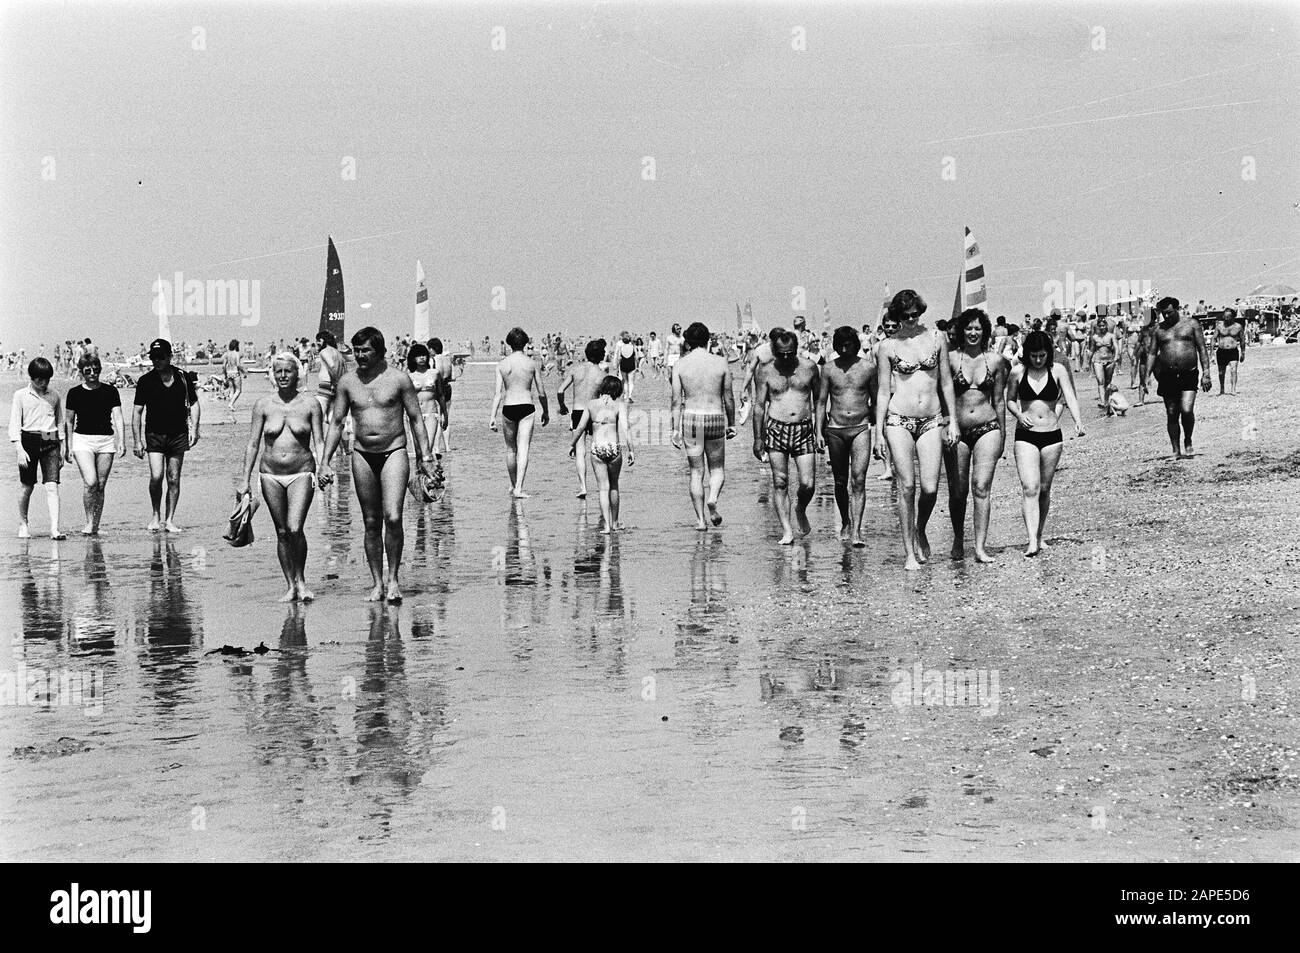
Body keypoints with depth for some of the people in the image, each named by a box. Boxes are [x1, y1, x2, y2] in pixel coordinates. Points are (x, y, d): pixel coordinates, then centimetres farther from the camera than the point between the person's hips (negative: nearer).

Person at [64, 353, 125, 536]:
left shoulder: (110, 391, 4)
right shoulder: (75, 393, 3)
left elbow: (118, 418, 1)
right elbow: (69, 422, 9)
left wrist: (122, 442, -11)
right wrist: (67, 447, 6)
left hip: (106, 440, 1)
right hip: (82, 440, -1)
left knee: (100, 486, 3)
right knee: (90, 482, -17)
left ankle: (96, 526, 13)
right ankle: (89, 522, -3)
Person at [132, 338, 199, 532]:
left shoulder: (183, 378, 3)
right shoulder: (145, 381, -2)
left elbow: (194, 404, 12)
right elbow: (137, 411, 2)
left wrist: (194, 429, -2)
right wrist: (137, 440, -3)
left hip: (178, 436, 1)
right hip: (154, 435, -1)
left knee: (174, 480, 3)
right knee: (156, 477, -13)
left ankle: (169, 520, 12)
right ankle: (156, 515, 8)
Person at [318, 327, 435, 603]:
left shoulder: (398, 379, -2)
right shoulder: (347, 381, 5)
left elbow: (415, 419, 3)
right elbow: (336, 423, 10)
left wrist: (424, 456, 0)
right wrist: (324, 462, 5)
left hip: (394, 453, -3)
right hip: (362, 456, 3)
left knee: (392, 517, -17)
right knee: (371, 523, 5)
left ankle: (392, 577, -3)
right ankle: (377, 583, 12)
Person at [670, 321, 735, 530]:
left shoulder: (680, 365, -2)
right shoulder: (721, 363, -1)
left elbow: (676, 400, -2)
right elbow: (729, 397, 4)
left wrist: (675, 430, 2)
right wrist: (731, 424, 15)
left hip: (690, 419, 0)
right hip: (715, 419, 0)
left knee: (696, 471, 9)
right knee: (717, 468, 15)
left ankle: (700, 519, 6)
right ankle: (712, 499, -15)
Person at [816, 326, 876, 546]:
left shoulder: (868, 367, 2)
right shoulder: (829, 368, 3)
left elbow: (875, 401, 9)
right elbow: (821, 402, 6)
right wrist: (819, 431, 1)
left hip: (861, 428, -2)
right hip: (835, 429, 2)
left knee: (858, 480, -13)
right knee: (841, 481, 10)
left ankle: (856, 530, -17)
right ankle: (845, 524, 28)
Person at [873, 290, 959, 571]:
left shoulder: (936, 338, 7)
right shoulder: (888, 347, 2)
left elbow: (946, 382, 11)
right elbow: (883, 392, 4)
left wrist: (953, 421, 7)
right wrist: (878, 432, 1)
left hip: (931, 421, 2)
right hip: (899, 421, -2)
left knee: (930, 488, -7)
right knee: (907, 487, -6)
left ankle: (920, 531, 23)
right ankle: (909, 553, 2)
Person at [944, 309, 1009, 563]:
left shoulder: (995, 360, 5)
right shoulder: (950, 359, 0)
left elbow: (999, 401, 11)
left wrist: (1002, 436, 13)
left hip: (987, 429, 0)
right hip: (957, 430, 0)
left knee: (981, 488, -11)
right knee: (957, 492, 5)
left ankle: (980, 547, -12)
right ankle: (958, 540, 26)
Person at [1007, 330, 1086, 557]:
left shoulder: (1057, 371, -1)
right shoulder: (1018, 372, 0)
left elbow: (1069, 397, -9)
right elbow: (1010, 400, 12)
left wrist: (1078, 421, -26)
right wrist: (1019, 414, -9)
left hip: (1052, 435, 1)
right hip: (1026, 435, -1)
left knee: (1044, 489, 9)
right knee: (1030, 487, -14)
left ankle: (1039, 536, 27)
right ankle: (1032, 541, -21)